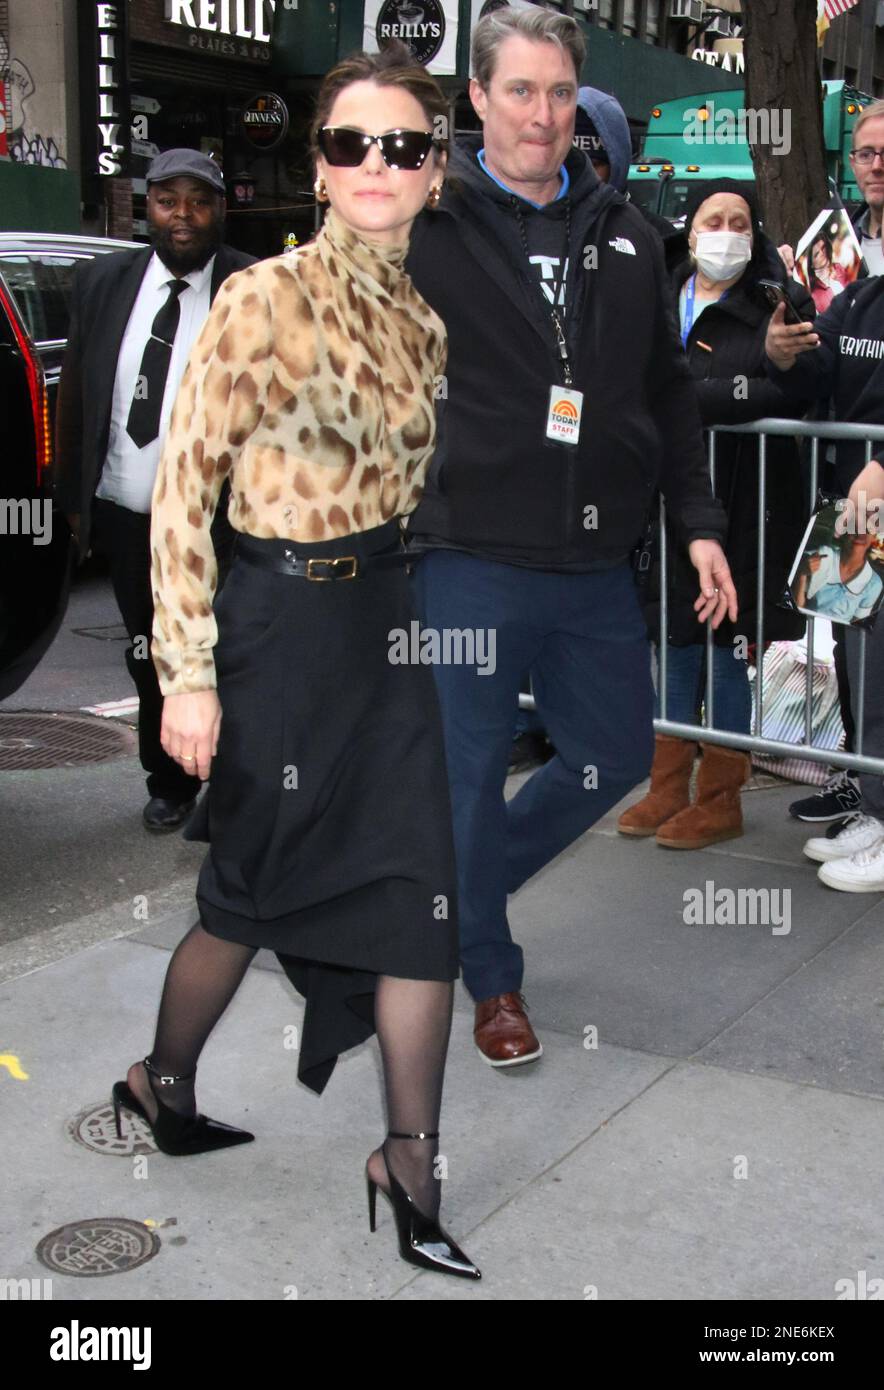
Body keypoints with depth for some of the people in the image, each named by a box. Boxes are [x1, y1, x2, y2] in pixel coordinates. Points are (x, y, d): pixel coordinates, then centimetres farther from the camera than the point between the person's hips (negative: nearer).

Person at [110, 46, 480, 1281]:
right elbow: (183, 486, -14)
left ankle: (411, 1164, 19)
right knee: (255, 890, 10)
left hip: (390, 622, 6)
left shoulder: (422, 324, 8)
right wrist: (188, 672, -16)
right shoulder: (265, 298, -12)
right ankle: (163, 1082, 38)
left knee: (426, 894, 4)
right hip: (285, 620, -6)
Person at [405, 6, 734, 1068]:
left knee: (616, 757, 15)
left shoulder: (621, 234, 9)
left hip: (594, 563, 5)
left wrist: (699, 522, 8)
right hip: (470, 560, -5)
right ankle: (491, 979, 27)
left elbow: (667, 391, 15)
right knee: (472, 774, 5)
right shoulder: (424, 225, -5)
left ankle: (458, 886, 38)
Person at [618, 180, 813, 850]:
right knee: (675, 639, 11)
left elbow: (790, 395, -16)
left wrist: (691, 395, -21)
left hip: (745, 504, -5)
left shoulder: (781, 305, -3)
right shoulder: (658, 300, 12)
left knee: (731, 642, 2)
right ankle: (669, 786, 23)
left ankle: (719, 799, 14)